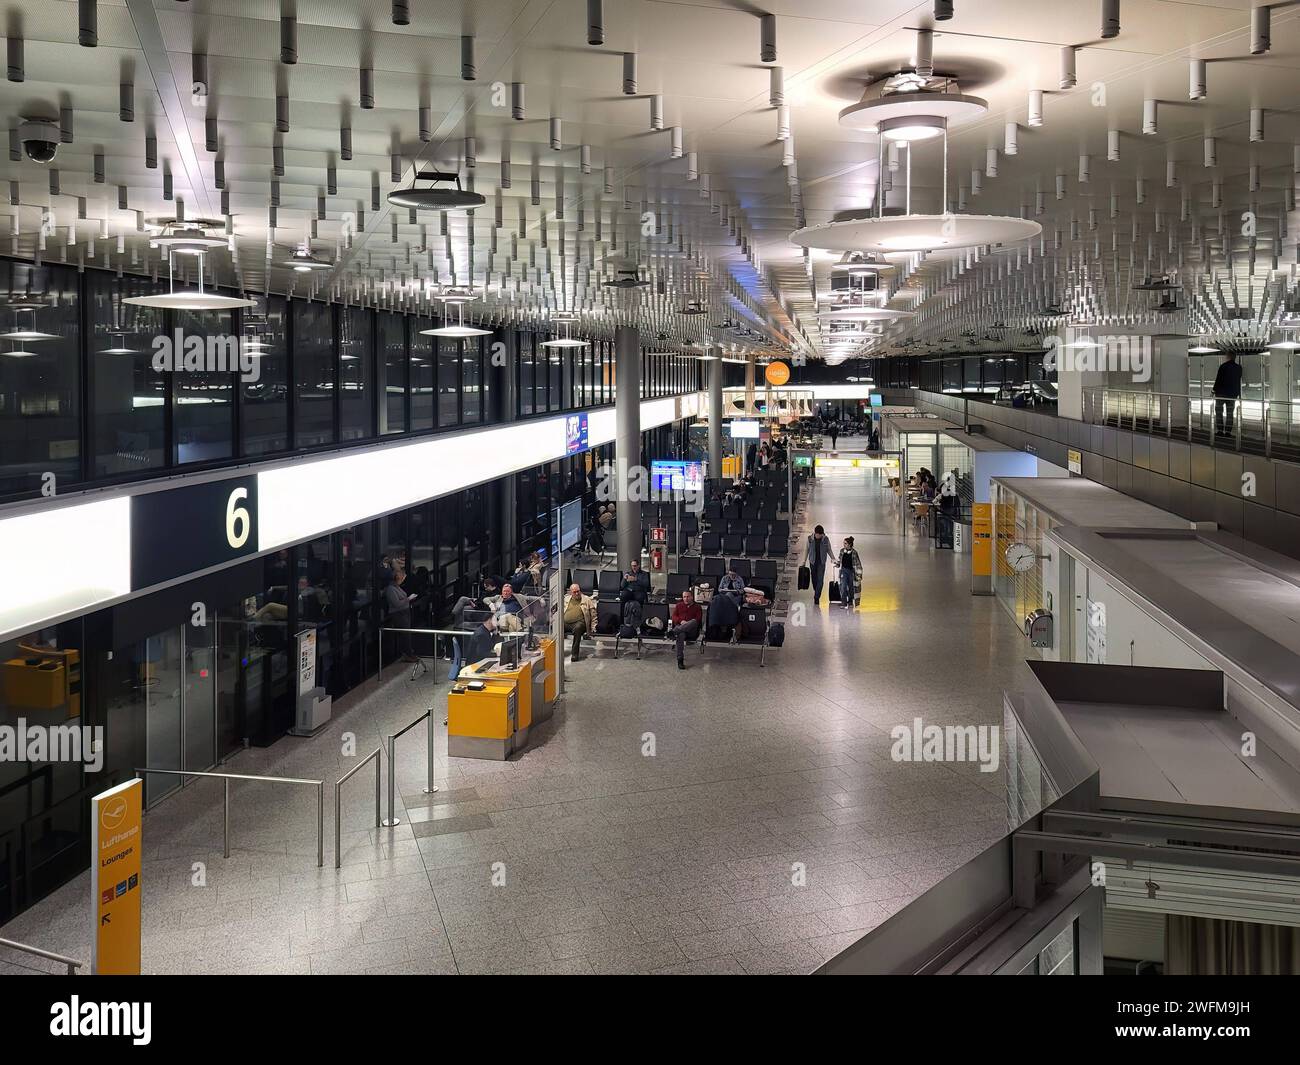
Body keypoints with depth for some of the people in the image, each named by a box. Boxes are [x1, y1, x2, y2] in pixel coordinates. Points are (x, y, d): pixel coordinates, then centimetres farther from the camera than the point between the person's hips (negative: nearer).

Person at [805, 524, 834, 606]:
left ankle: (816, 598, -8)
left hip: (822, 562, -1)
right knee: (814, 579, 9)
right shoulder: (810, 539, -3)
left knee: (820, 580, -9)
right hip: (812, 561, 1)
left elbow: (829, 550, 6)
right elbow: (807, 550, 7)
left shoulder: (826, 540, -5)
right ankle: (816, 592, 34)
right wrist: (804, 561, 8)